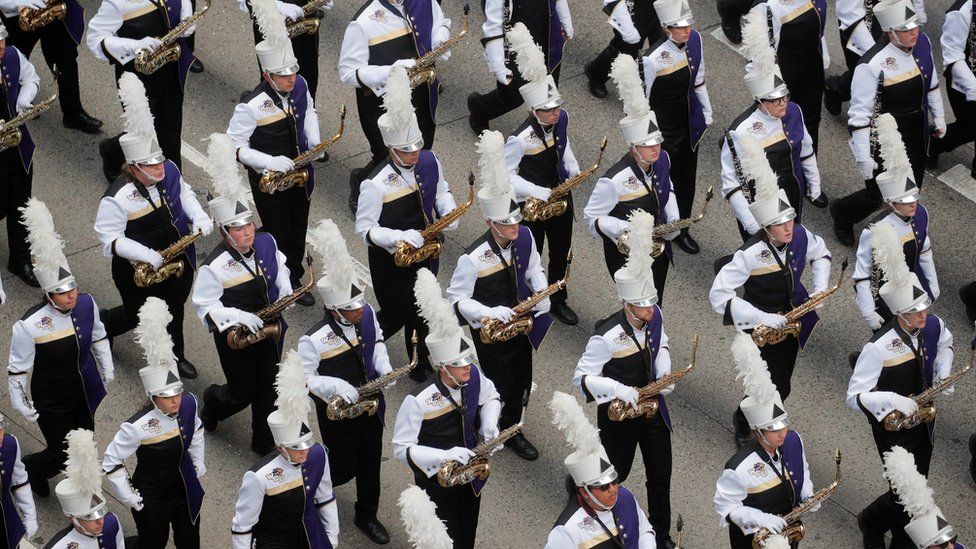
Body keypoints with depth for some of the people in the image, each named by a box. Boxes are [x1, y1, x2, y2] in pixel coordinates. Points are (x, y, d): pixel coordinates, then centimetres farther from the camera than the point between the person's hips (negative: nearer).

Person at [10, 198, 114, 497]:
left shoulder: (86, 304, -14)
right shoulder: (28, 326, -31)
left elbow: (98, 338, 6)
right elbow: (17, 370, -18)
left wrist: (108, 372, 14)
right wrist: (21, 405, -10)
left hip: (87, 393, 5)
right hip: (52, 403, -5)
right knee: (63, 455, 5)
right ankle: (30, 467, 40)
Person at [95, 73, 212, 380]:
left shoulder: (169, 171, -12)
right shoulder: (117, 198, -32)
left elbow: (184, 193, 7)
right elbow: (108, 237, -26)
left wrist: (198, 216, -11)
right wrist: (144, 255, -34)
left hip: (178, 261, 6)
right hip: (139, 272, -5)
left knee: (174, 310, 22)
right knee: (137, 316, 15)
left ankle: (175, 358, 45)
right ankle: (98, 326, 45)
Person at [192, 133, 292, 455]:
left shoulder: (266, 244, -9)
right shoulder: (215, 266, -27)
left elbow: (280, 266, 12)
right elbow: (204, 306, -19)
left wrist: (285, 291, -5)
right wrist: (238, 317, -29)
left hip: (268, 331, 5)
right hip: (235, 338, -5)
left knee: (267, 389, 15)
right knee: (242, 393, 8)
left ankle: (264, 442, 34)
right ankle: (213, 402, 43)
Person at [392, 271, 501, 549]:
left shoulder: (473, 376, -15)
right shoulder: (418, 401, -33)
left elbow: (490, 395, 9)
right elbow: (402, 448, -25)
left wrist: (489, 422, -12)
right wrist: (443, 456, -36)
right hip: (438, 483, -6)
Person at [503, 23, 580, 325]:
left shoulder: (561, 119, -12)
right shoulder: (520, 139, -32)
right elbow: (506, 175, -23)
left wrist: (573, 168, -4)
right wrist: (539, 193, -26)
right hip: (533, 206, -6)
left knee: (561, 255, 21)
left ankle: (557, 301, 42)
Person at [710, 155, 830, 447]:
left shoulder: (801, 236, -14)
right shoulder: (749, 254, -32)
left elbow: (820, 253, 11)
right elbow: (718, 296, -31)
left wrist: (820, 288, -4)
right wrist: (762, 318, -32)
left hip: (791, 322, 6)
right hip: (761, 330, -6)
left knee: (781, 386, 17)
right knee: (776, 389, -4)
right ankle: (743, 424, 27)